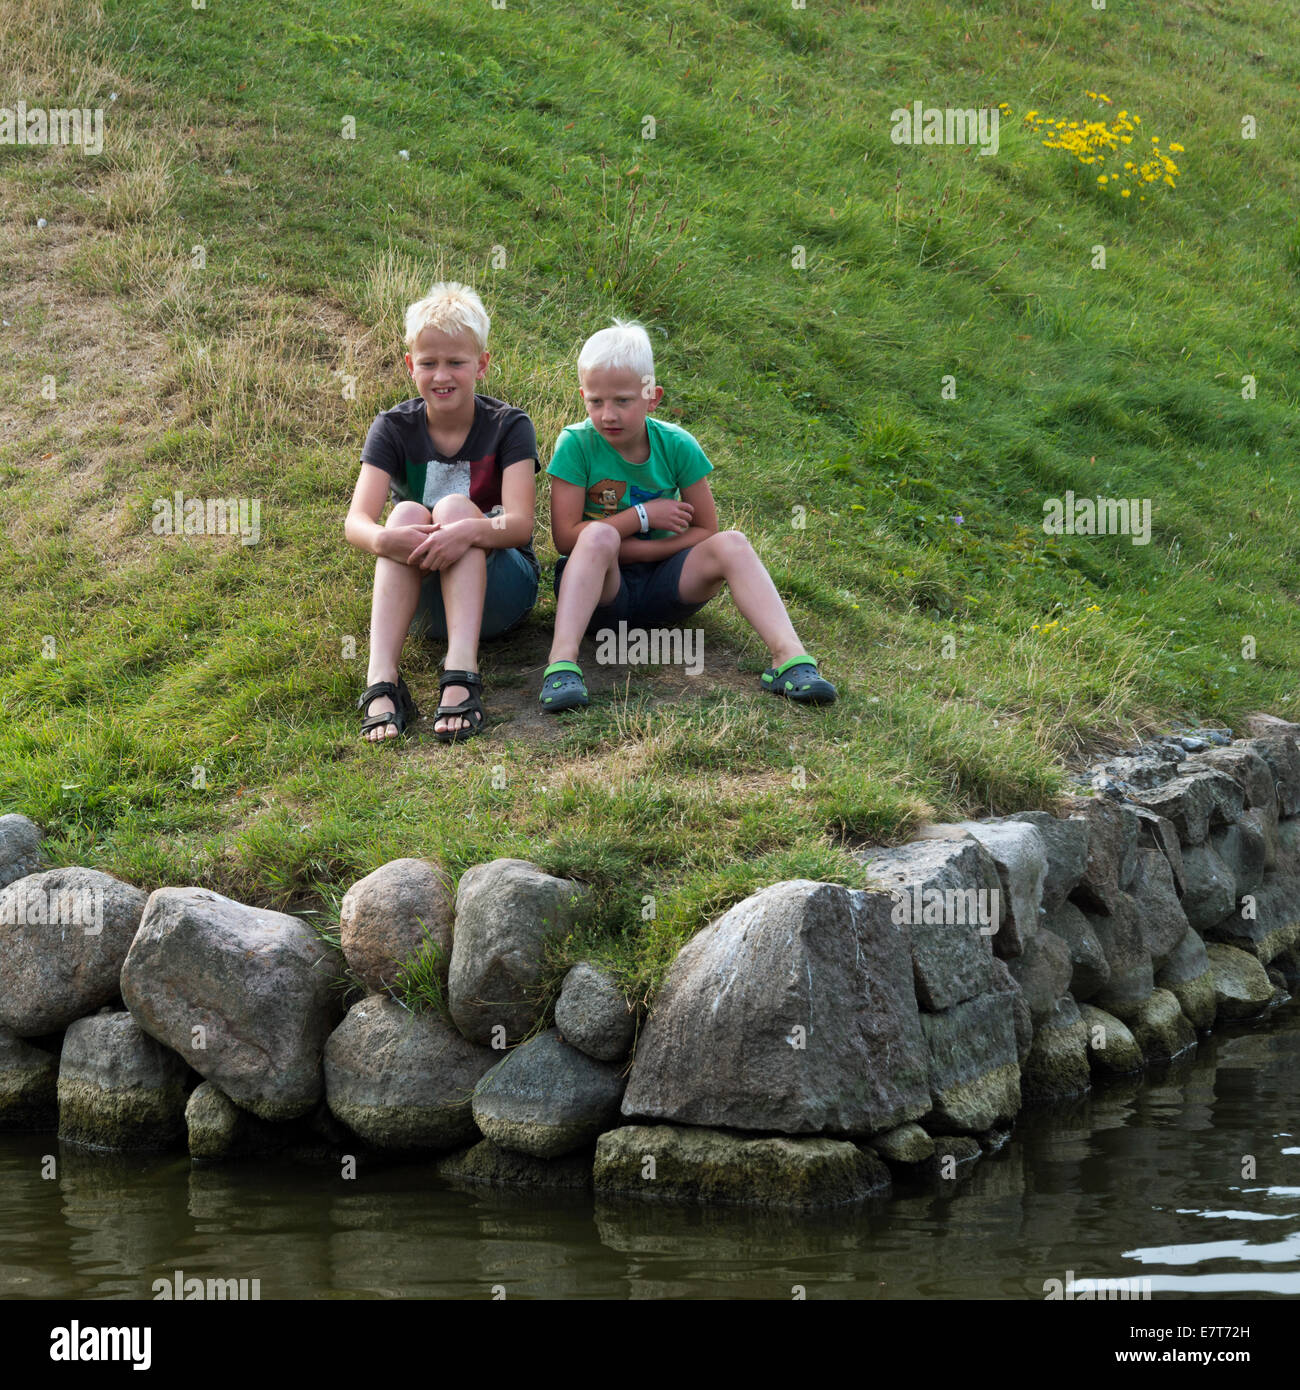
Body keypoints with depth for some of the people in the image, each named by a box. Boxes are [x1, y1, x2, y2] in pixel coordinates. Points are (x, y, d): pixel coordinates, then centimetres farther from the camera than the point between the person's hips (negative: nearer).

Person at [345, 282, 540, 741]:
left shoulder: (508, 426, -6)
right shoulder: (394, 428, -2)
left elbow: (520, 524, -21)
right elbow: (355, 522, -18)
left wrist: (470, 531, -44)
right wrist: (384, 538, -43)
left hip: (500, 591, -1)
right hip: (422, 603, 2)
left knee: (455, 506, -28)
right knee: (407, 513, -28)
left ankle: (461, 673, -47)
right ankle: (381, 680, -46)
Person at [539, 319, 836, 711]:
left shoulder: (677, 446, -4)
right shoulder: (576, 444, -10)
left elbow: (705, 530, -1)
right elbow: (565, 537, -15)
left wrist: (633, 549, -13)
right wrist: (642, 516, -16)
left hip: (660, 583, 3)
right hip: (599, 588, -3)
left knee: (731, 544, -22)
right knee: (599, 535, -34)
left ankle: (789, 656, -36)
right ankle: (562, 661, -50)